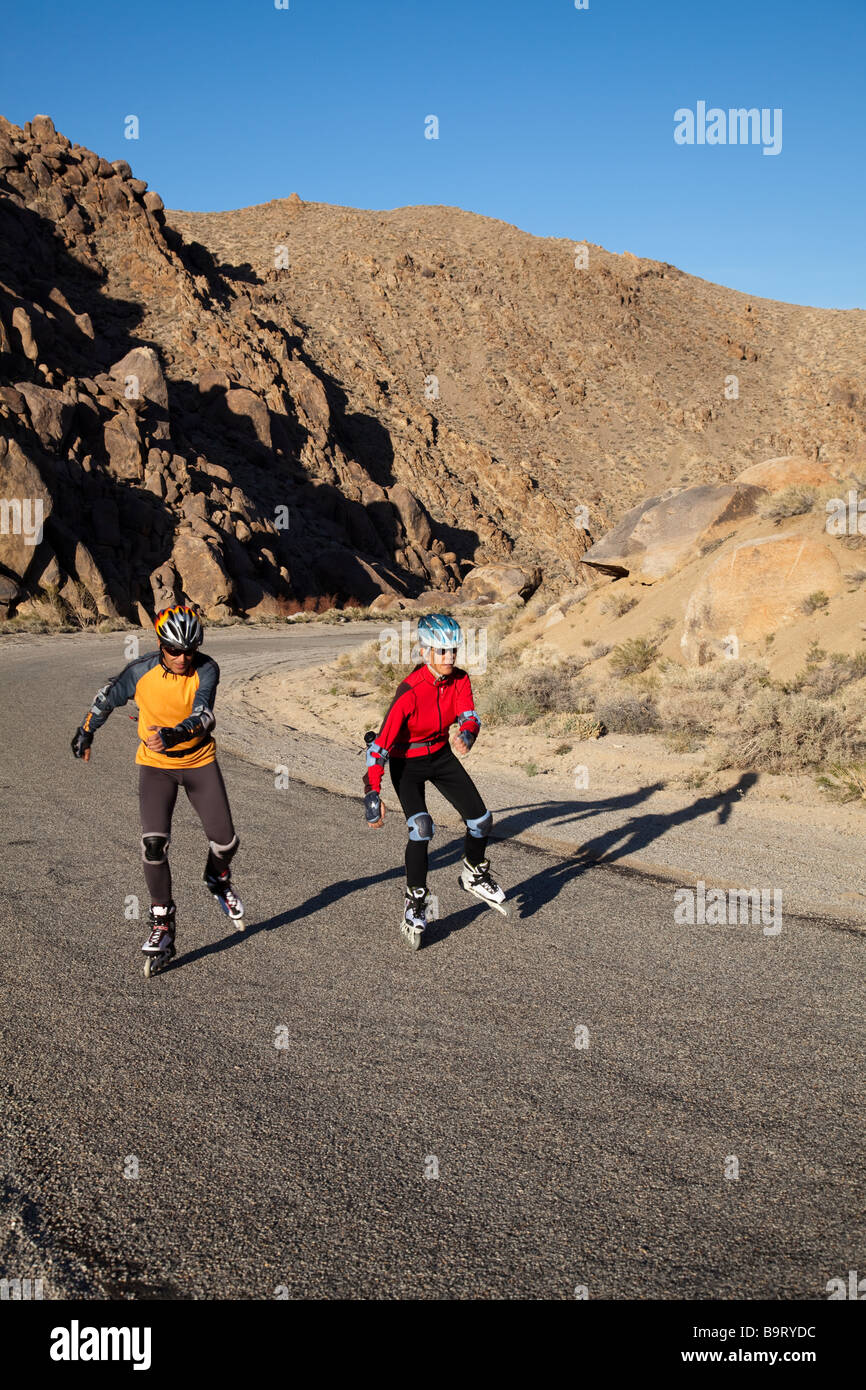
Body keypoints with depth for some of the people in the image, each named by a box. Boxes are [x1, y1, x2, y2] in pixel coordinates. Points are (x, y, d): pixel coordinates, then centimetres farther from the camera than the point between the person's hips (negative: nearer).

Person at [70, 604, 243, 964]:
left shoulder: (206, 670, -19)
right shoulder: (141, 671, -16)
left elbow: (203, 716, -33)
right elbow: (107, 697, 3)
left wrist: (173, 735, -52)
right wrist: (86, 732, 14)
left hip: (199, 761, 1)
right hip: (156, 764, 0)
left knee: (224, 840, -2)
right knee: (153, 841, -18)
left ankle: (218, 879, 34)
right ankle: (163, 919, -2)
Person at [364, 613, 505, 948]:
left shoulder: (459, 680, -12)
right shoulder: (410, 692, -29)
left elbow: (470, 715, -20)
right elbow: (380, 744, -31)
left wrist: (466, 735, -45)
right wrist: (373, 793, -36)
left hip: (442, 755, 6)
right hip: (407, 763, -5)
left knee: (481, 820, 1)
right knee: (421, 829, -23)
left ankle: (474, 876, 31)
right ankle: (415, 904, -4)